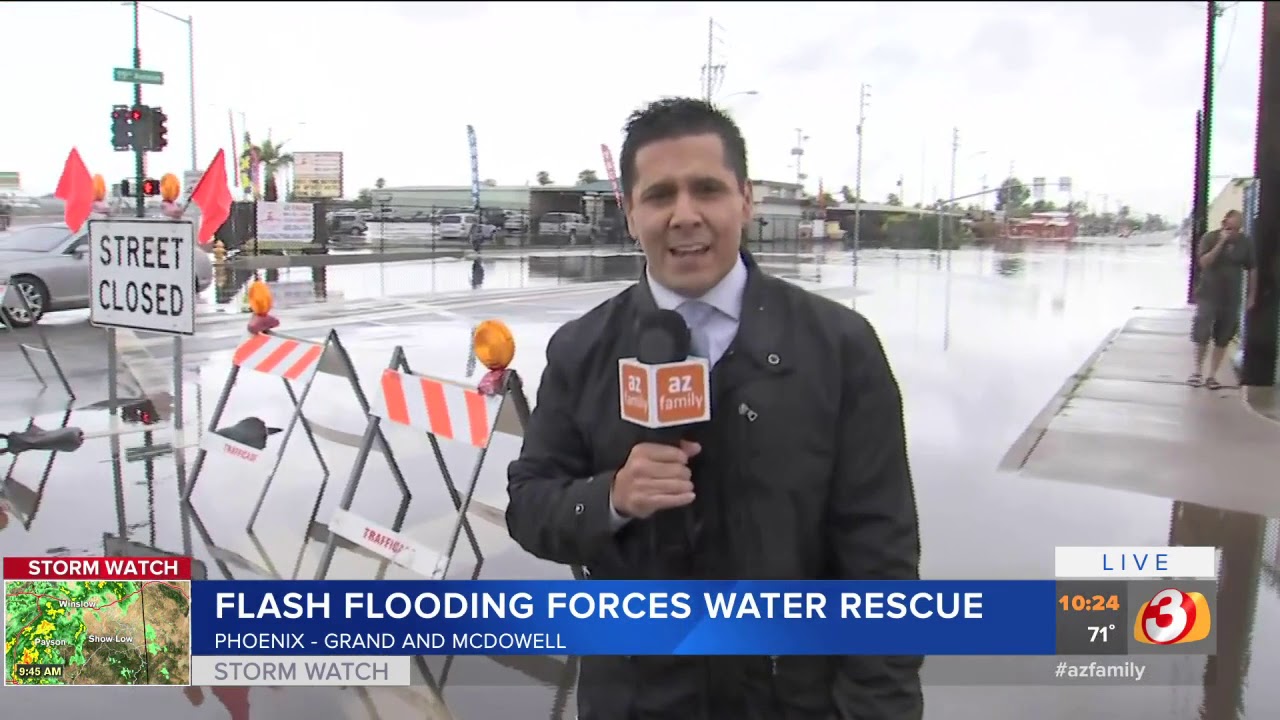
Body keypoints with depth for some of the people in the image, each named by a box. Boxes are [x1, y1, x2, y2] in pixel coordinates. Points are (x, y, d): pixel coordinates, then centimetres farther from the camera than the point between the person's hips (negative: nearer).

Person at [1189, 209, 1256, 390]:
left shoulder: (1245, 242, 0)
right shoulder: (1210, 238, -5)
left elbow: (1252, 270, 5)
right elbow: (1204, 263, -17)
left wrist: (1251, 296, 4)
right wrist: (1221, 243, -23)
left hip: (1231, 299, 2)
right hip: (1208, 296, -2)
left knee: (1223, 339, 4)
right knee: (1202, 334, -5)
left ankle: (1212, 375, 13)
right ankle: (1198, 371, 12)